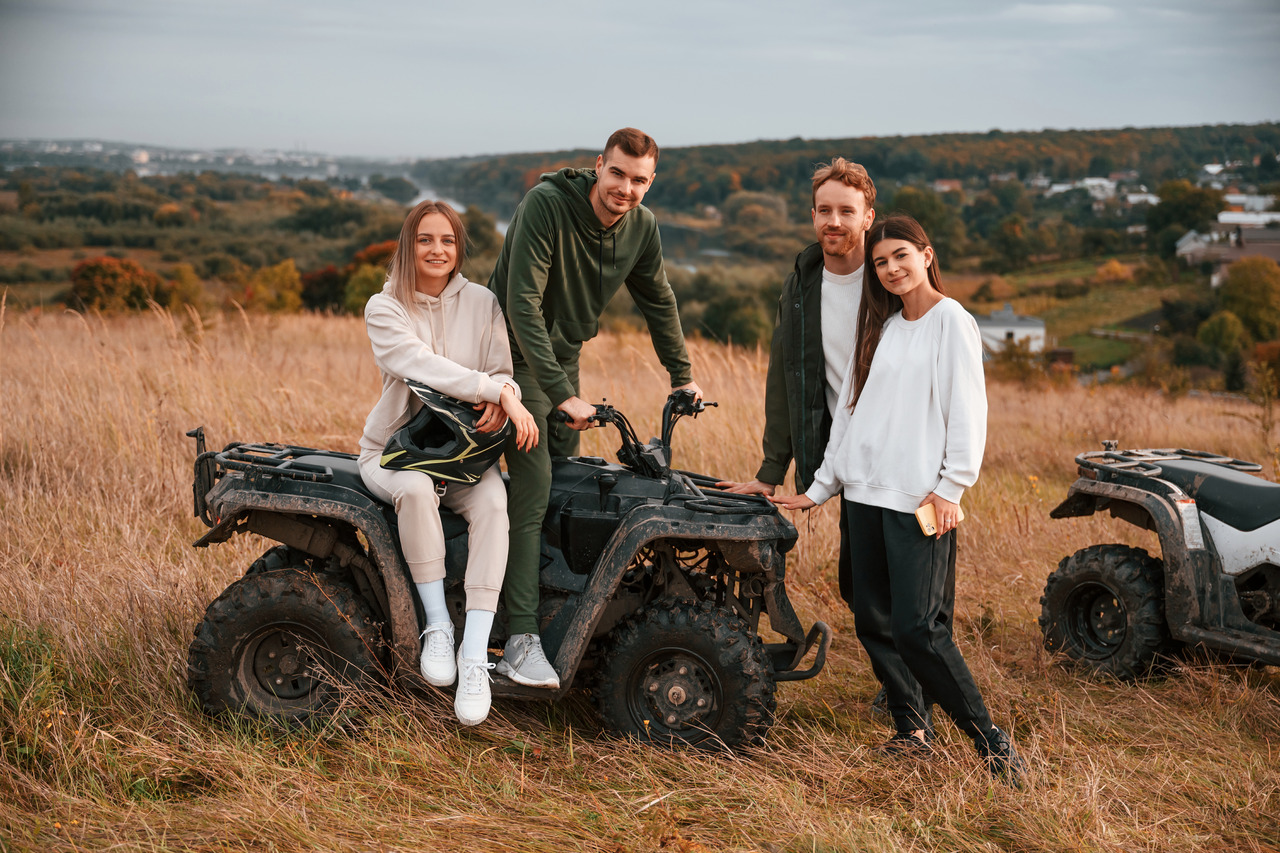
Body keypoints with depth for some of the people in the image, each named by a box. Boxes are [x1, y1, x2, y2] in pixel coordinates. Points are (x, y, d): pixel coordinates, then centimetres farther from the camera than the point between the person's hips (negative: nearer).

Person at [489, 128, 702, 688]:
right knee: (534, 484, -18)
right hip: (517, 353, -7)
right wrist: (561, 393, -34)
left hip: (565, 356, 7)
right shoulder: (546, 204, -24)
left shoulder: (642, 228, -4)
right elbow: (523, 303, -29)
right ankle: (521, 641, -21)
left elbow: (659, 303, 13)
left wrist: (682, 375, 16)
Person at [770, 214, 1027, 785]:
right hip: (865, 493, 7)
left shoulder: (951, 320, 0)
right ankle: (911, 733, 16)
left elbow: (967, 410, -6)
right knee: (874, 622, 4)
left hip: (920, 501, -7)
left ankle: (992, 742, -3)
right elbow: (850, 411, 21)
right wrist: (819, 489, 19)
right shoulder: (880, 328, 18)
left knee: (917, 629, -12)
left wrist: (950, 487, -14)